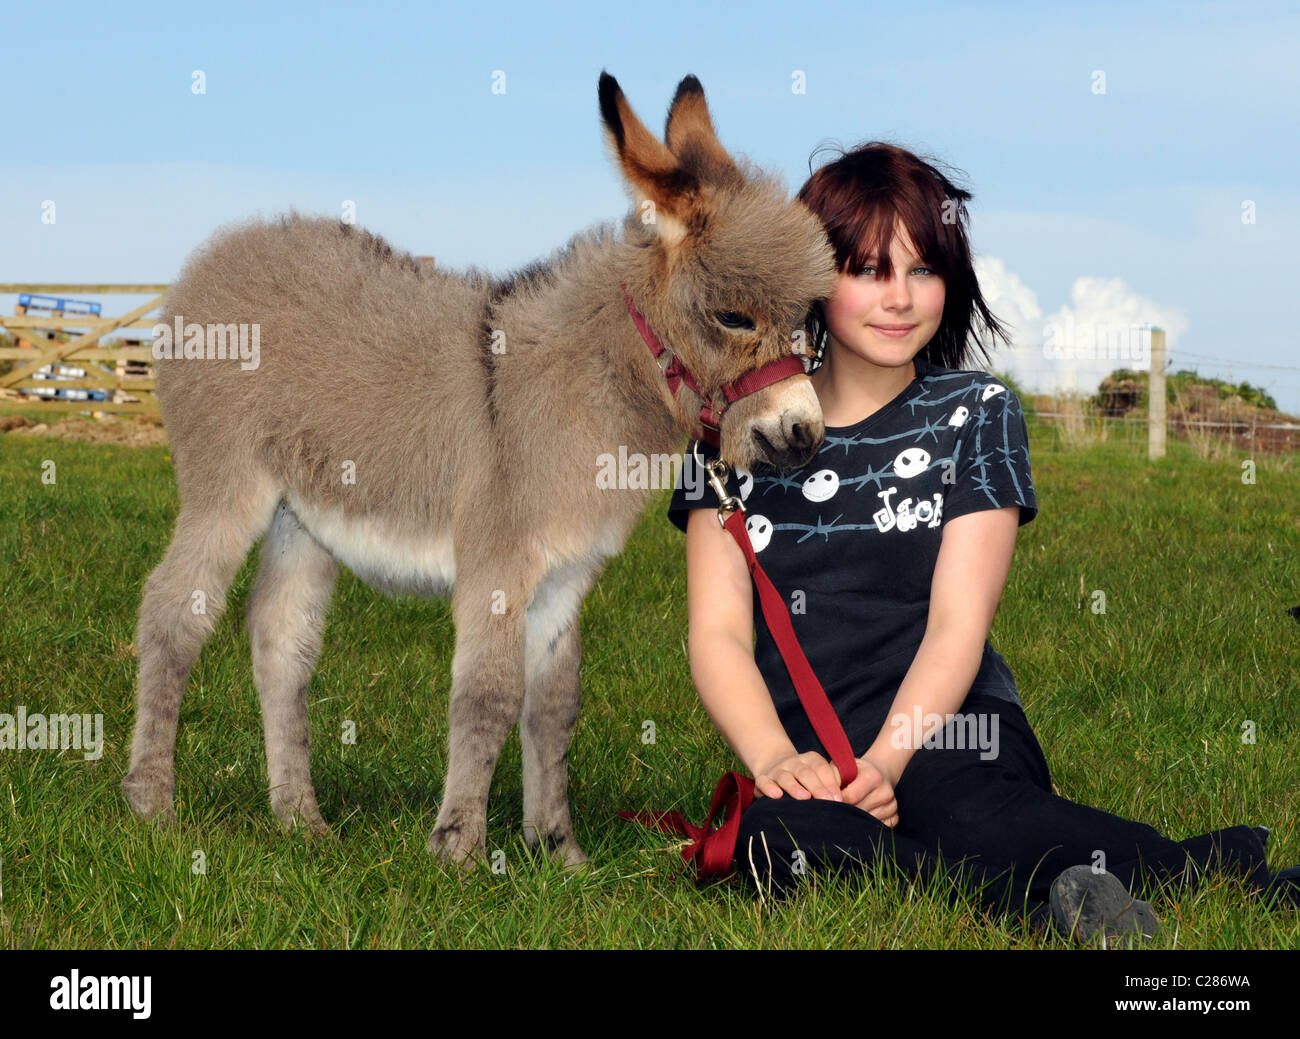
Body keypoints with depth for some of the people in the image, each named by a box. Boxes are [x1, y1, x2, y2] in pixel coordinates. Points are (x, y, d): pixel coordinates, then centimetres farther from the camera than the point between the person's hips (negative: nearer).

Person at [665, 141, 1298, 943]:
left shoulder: (976, 412, 9)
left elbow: (958, 623, -1)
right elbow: (719, 632, 3)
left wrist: (885, 763, -19)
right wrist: (775, 761, -18)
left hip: (946, 729, -1)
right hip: (799, 747, 1)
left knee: (976, 823, -40)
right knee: (789, 845, -38)